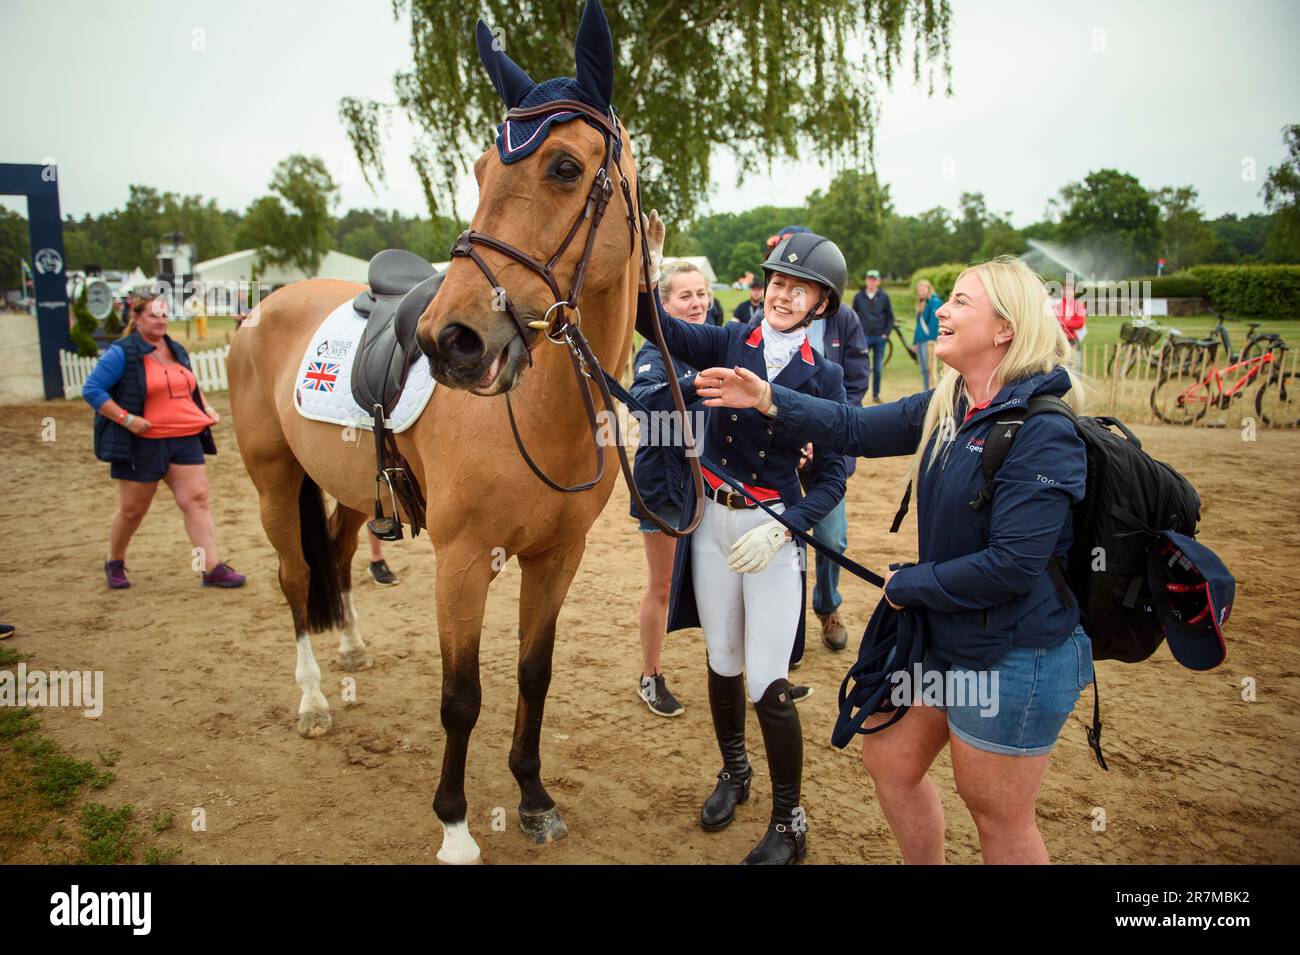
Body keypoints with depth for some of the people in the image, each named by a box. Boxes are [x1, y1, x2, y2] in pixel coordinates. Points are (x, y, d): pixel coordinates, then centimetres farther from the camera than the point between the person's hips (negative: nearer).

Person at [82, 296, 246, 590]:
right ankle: (114, 563, 31)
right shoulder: (122, 353, -7)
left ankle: (213, 568, -7)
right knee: (132, 510, 7)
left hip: (185, 440, 5)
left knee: (197, 500, -5)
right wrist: (125, 418, -19)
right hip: (142, 443, -5)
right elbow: (91, 390, -11)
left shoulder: (178, 351, 13)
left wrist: (206, 407, 11)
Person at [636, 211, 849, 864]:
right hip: (712, 521, 3)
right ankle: (733, 772, 44)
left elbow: (832, 477, -7)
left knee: (768, 683, -2)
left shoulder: (823, 377, -6)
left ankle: (788, 826, 19)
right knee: (722, 662, 18)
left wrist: (780, 527, -22)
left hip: (773, 530, -3)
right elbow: (656, 325, -15)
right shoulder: (729, 344, 0)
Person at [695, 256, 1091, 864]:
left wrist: (908, 585, -16)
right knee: (889, 760, 20)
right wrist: (768, 400, -8)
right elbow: (856, 430, 2)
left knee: (997, 815, 11)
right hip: (940, 636, 8)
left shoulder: (1042, 432, -24)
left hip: (1013, 659, -8)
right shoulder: (945, 407, 2)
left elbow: (1012, 564, -27)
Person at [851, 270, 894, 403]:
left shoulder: (884, 297, 5)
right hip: (864, 337, -1)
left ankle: (876, 394, 15)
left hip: (879, 337, 1)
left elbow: (890, 317, 8)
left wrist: (886, 333, -2)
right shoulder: (858, 297, 5)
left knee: (878, 368, 5)